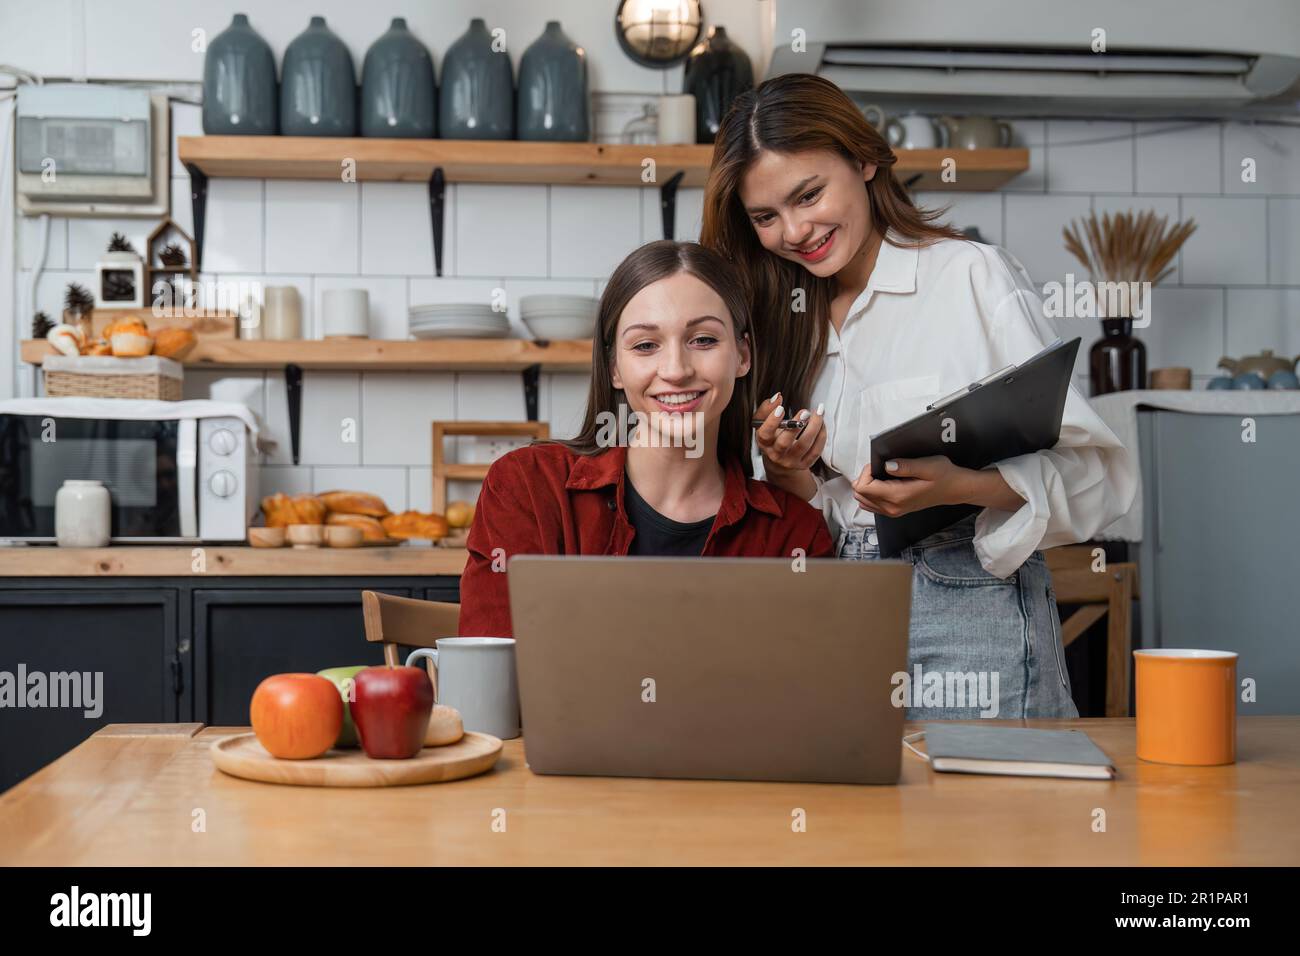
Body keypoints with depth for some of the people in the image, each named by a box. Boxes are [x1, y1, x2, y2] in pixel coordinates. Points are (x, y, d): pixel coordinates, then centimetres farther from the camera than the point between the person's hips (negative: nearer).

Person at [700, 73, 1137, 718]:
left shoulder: (974, 276, -3)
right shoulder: (789, 316, 15)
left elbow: (1086, 471, -9)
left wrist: (957, 486, -25)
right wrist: (788, 476, -4)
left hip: (969, 610, -4)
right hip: (838, 610, 4)